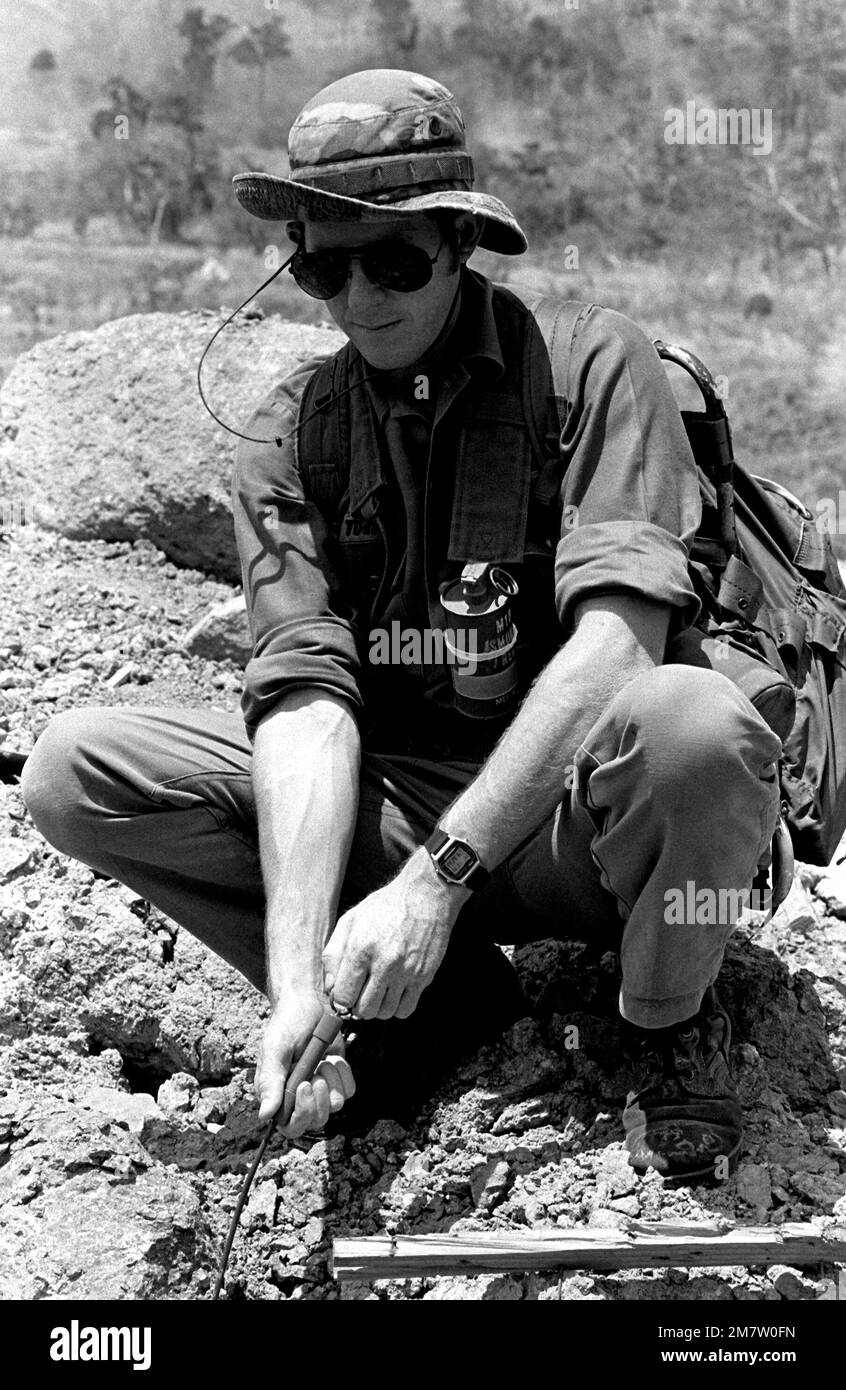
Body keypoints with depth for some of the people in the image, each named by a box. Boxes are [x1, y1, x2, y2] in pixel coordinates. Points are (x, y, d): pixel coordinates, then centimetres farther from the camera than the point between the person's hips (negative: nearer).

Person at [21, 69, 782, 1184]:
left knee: (696, 723, -38)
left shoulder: (589, 362, -9)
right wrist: (298, 979, -25)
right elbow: (306, 693, -12)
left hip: (575, 817, -3)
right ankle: (441, 997, -6)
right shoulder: (291, 433, 1)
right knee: (77, 768, -13)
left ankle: (670, 1022, -5)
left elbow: (619, 635, -23)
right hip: (391, 806, 3)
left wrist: (437, 875, -31)